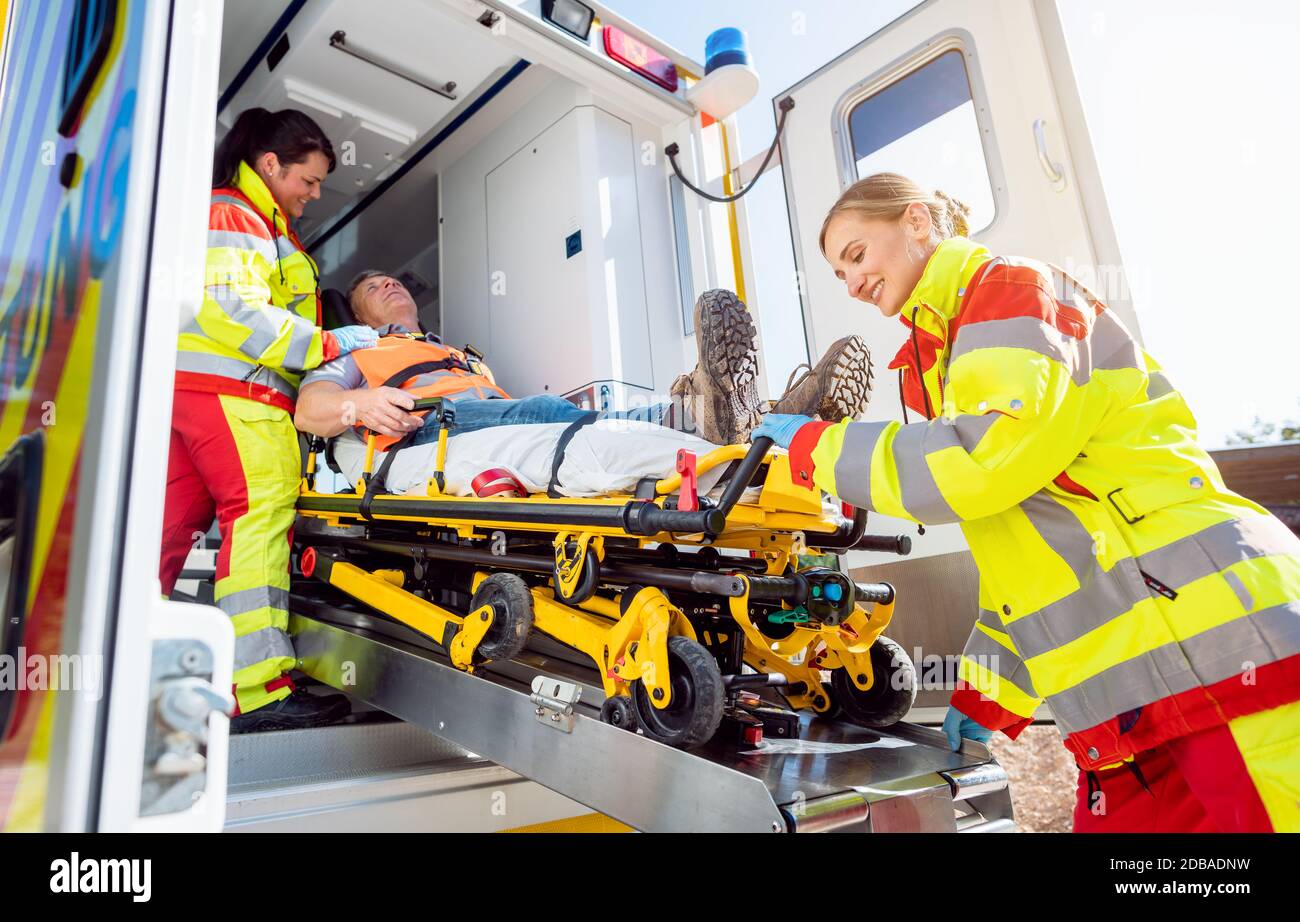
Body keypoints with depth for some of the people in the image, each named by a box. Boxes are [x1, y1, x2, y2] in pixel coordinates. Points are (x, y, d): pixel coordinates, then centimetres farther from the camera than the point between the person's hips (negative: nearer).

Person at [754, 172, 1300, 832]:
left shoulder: (1013, 290, -4)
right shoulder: (945, 349, 20)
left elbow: (981, 457, -22)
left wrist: (812, 445, -9)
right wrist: (985, 691, 17)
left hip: (1217, 638, -8)